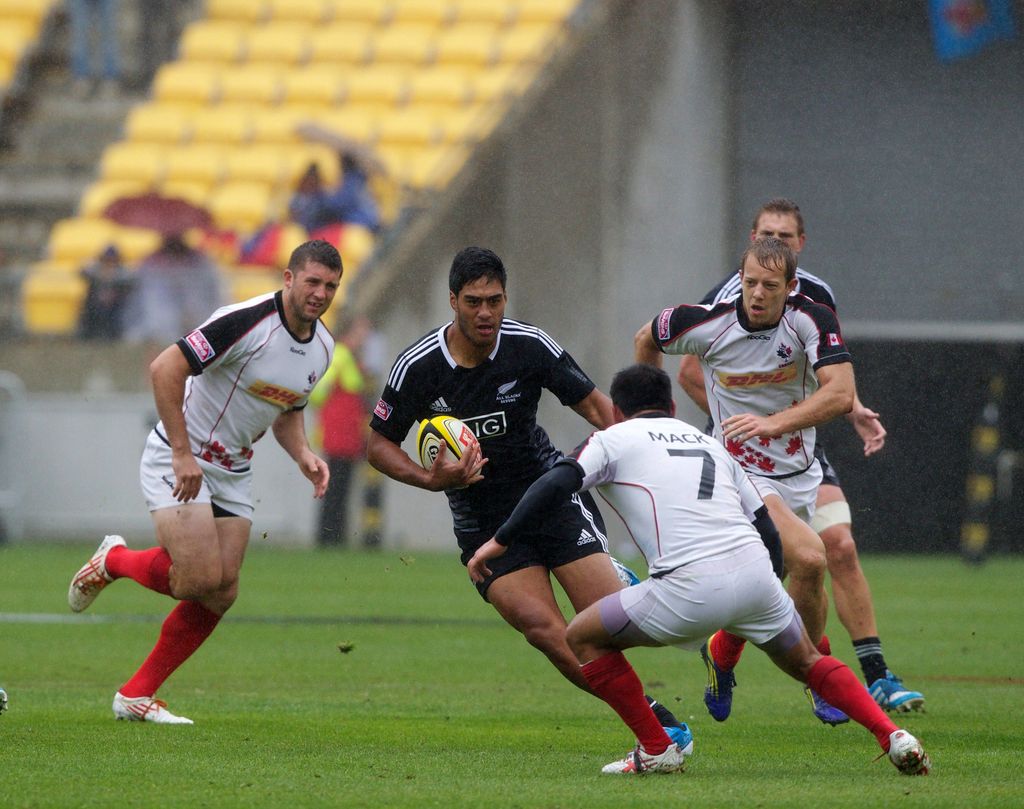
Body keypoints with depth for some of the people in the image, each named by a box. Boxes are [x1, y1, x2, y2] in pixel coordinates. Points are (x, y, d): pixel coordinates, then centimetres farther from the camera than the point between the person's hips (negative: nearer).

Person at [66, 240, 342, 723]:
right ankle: (113, 560, 11)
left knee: (221, 595, -2)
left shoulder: (323, 347, 3)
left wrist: (303, 455, -1)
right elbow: (165, 368, -24)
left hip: (233, 473, 8)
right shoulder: (247, 321, -23)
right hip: (178, 462, -8)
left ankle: (136, 696, 10)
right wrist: (183, 453, -25)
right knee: (203, 578, -20)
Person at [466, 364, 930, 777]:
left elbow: (556, 485, -4)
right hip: (756, 572, 5)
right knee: (807, 663, 28)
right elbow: (765, 528, 26)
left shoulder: (614, 439, 14)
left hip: (691, 586, -5)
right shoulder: (708, 443, 29)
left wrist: (501, 540, 2)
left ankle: (656, 750, 12)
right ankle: (892, 737, 10)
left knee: (583, 638, 14)